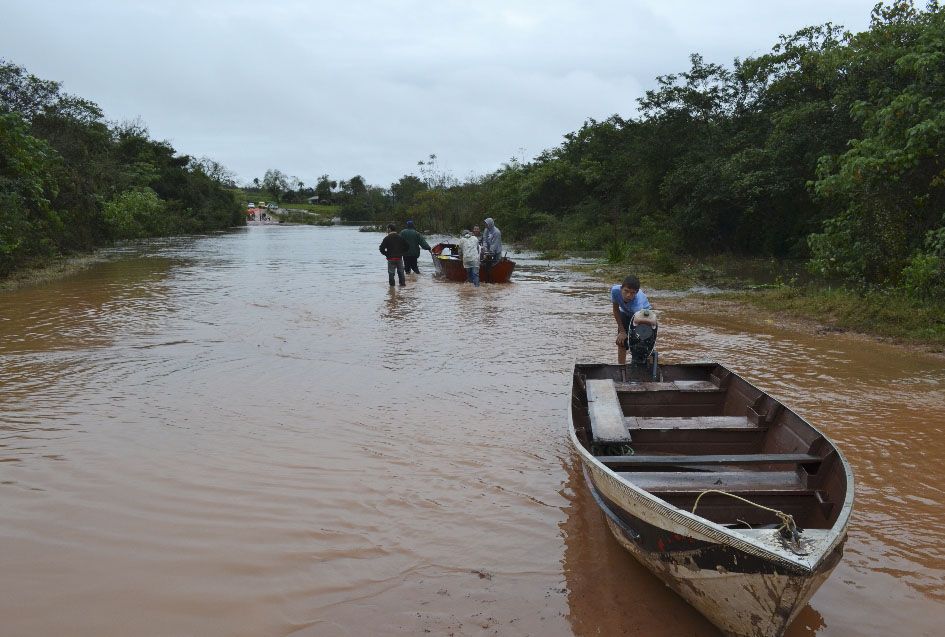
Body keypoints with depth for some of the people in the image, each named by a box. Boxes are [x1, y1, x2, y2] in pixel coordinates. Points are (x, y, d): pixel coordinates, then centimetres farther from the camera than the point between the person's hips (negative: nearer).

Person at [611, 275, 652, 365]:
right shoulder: (615, 290, -34)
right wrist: (622, 330, -13)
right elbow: (616, 309, -16)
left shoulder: (638, 303, -45)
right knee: (621, 343, 0)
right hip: (625, 314, 3)